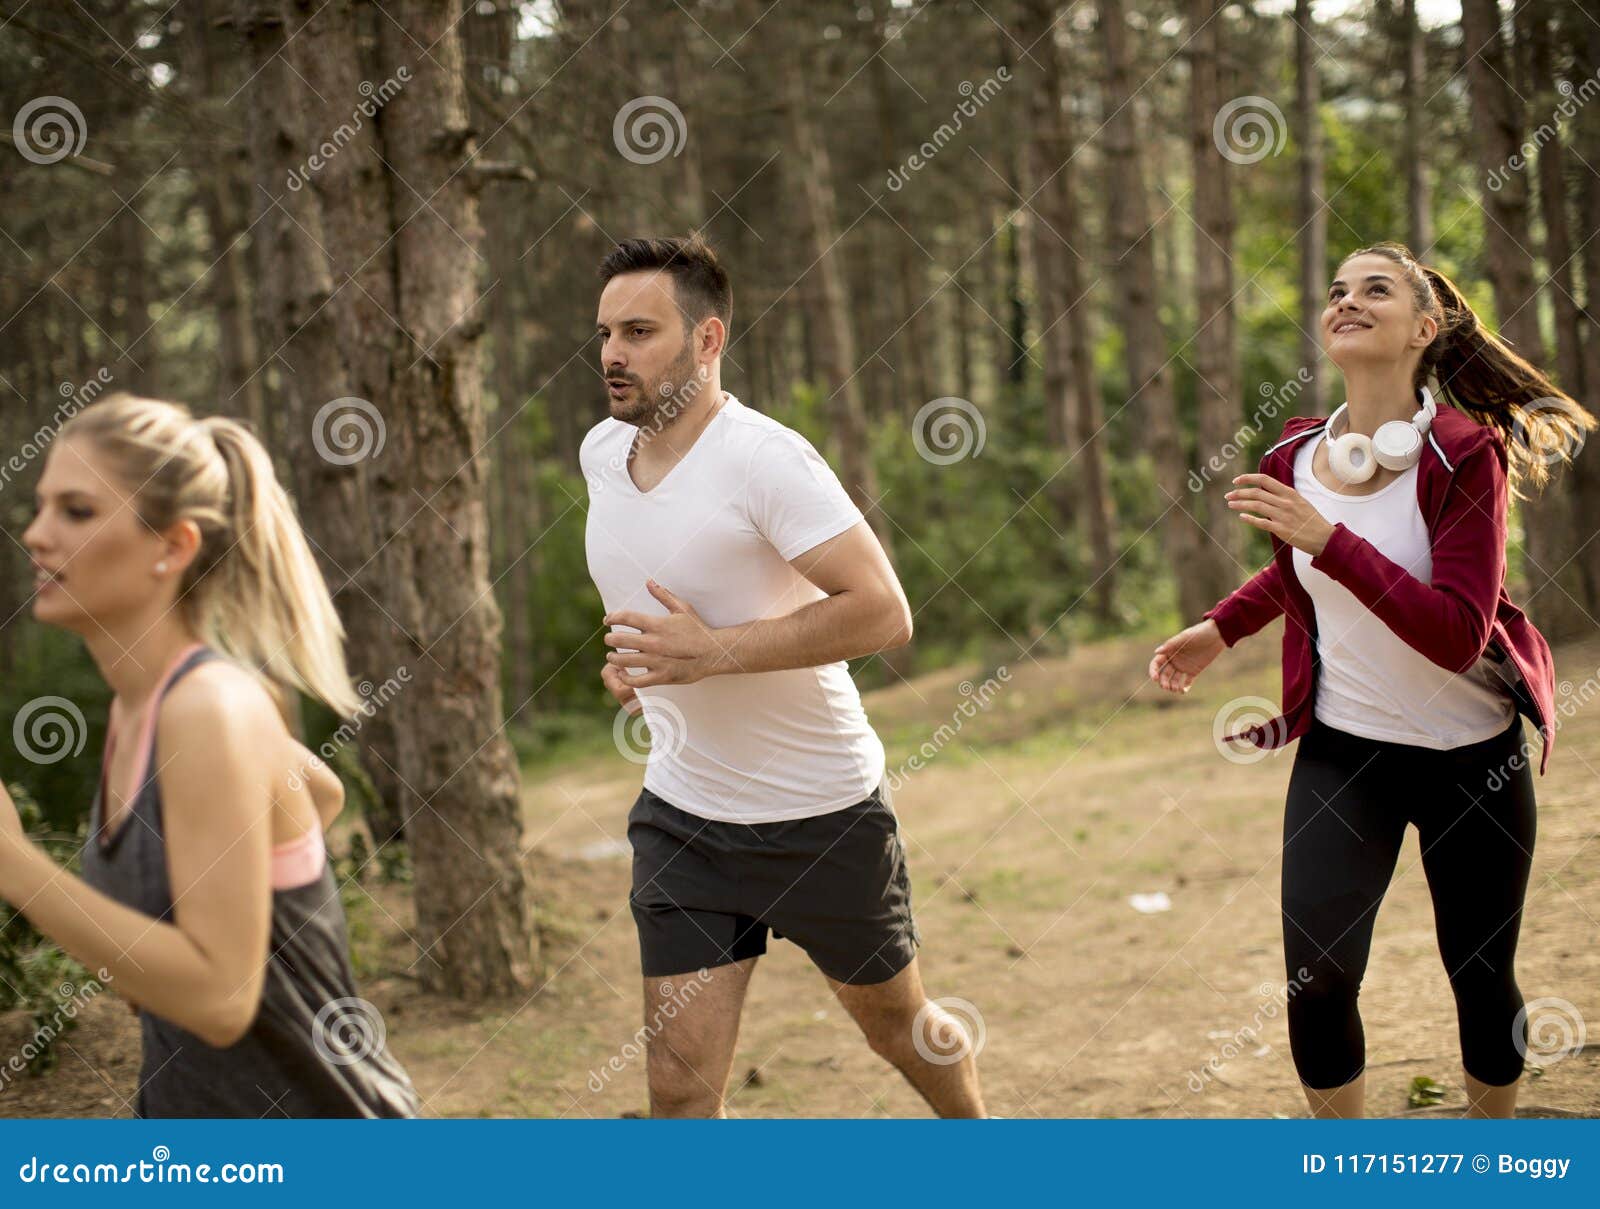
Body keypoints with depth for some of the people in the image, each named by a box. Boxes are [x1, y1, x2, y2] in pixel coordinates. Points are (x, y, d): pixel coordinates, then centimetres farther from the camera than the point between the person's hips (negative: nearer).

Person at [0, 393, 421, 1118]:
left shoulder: (212, 710, -22)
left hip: (310, 1112, -8)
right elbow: (323, 792, 19)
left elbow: (220, 996, -26)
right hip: (182, 1102, 8)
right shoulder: (140, 700, 2)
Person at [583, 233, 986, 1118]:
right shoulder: (601, 453, 2)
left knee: (898, 1024, 19)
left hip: (823, 813, -5)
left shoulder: (765, 459, -21)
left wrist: (715, 652, -29)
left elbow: (882, 610, -28)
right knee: (679, 1082, -4)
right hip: (683, 815, 5)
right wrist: (630, 656, 4)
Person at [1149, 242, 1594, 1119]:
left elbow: (1456, 636, -27)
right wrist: (1219, 628, 9)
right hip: (1342, 750, 3)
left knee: (1483, 978, 9)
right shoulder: (1296, 455, -2)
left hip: (1471, 757, -3)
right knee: (1315, 973, -9)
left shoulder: (1466, 454, -16)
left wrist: (1327, 539, -33)